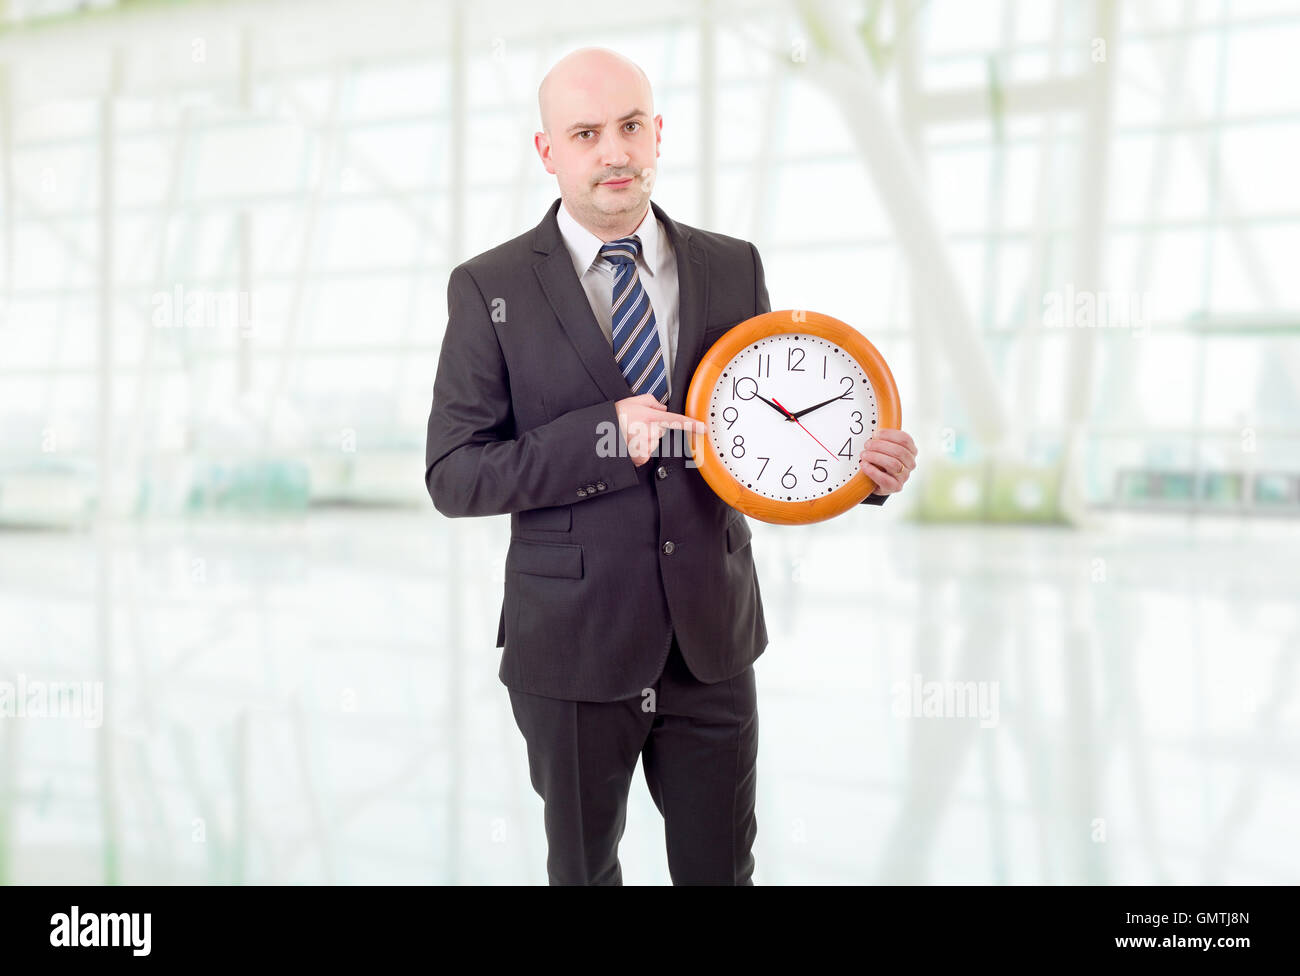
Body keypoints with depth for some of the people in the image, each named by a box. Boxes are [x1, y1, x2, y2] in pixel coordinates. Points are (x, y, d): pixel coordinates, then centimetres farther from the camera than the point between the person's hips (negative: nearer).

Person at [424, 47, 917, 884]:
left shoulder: (734, 268, 3)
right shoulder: (490, 289, -6)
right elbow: (453, 475, -10)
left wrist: (860, 463, -14)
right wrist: (604, 436, -23)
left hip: (712, 639, 2)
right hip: (573, 648, -2)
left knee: (721, 867, 19)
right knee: (583, 868, 21)